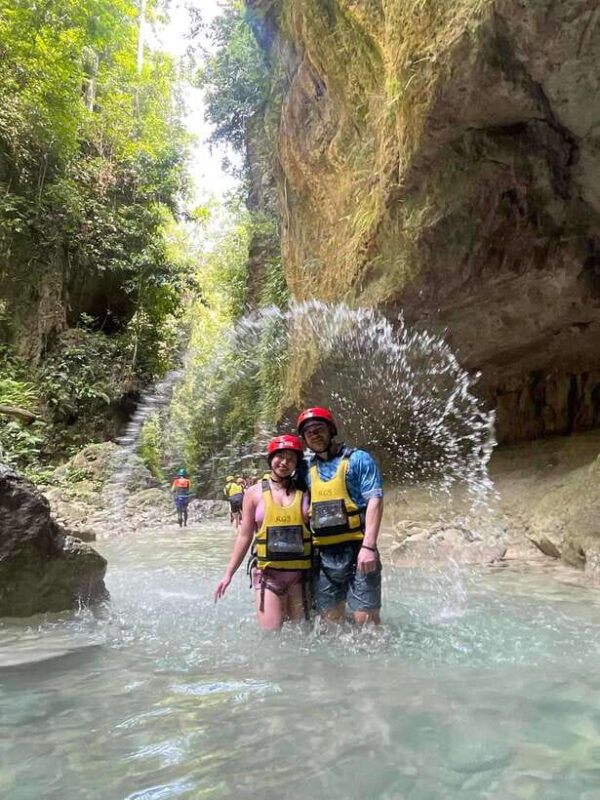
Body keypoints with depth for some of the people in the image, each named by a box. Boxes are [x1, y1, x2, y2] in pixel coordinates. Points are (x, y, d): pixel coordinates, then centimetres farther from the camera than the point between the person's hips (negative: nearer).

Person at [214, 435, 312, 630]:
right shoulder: (255, 493, 2)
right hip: (268, 573, -1)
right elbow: (244, 536, 5)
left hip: (300, 574, 1)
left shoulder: (303, 492, 3)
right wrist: (229, 573, 3)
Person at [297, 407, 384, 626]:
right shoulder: (306, 467, 13)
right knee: (330, 620, 11)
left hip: (356, 551, -4)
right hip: (324, 555, 5)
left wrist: (368, 546, -18)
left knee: (365, 619, -4)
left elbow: (374, 501, -9)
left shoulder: (358, 459, -1)